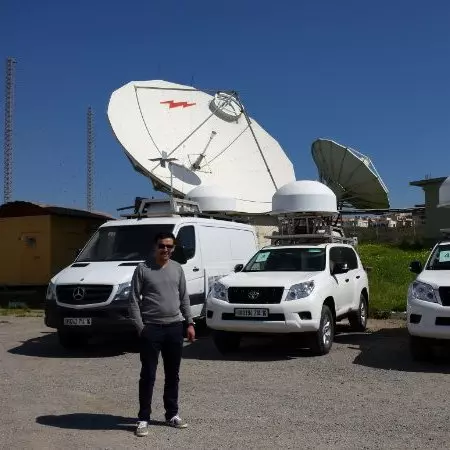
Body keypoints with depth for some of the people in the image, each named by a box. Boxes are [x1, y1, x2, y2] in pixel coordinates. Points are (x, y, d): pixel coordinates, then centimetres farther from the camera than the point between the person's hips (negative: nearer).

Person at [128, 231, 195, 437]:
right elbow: (134, 300, -6)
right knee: (148, 375, 1)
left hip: (174, 328, 4)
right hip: (151, 328, -4)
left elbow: (184, 298, 13)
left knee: (173, 375, 12)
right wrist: (140, 327, -12)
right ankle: (143, 418, 10)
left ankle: (172, 414, 25)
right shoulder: (143, 268, -5)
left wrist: (190, 323, 6)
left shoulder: (177, 268, 8)